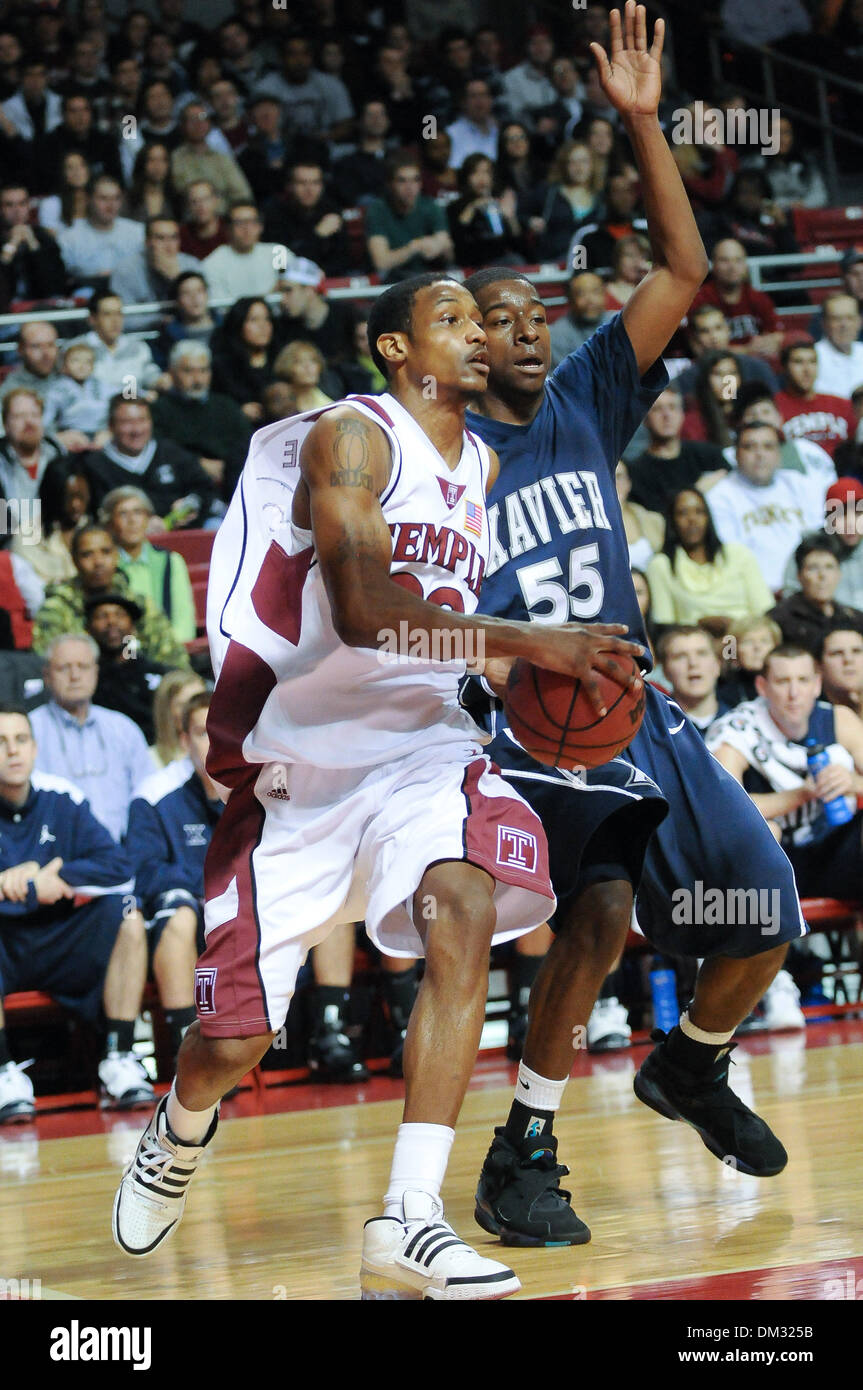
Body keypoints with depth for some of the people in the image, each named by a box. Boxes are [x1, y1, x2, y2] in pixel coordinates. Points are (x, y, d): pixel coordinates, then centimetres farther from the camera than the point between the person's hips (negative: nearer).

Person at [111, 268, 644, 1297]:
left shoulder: (488, 466, 10)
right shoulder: (352, 437, -13)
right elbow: (363, 611, -26)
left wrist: (539, 674, 6)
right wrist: (527, 642, -29)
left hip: (423, 740, 4)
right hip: (300, 755, -4)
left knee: (463, 911, -29)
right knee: (231, 1042, 2)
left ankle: (408, 1219, -30)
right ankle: (177, 1142, 41)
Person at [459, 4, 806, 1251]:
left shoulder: (583, 406, 7)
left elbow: (682, 271, 1)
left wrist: (644, 124, -6)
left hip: (632, 711, 6)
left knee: (768, 910, 3)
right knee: (603, 907, -28)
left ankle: (690, 1066, 32)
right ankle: (524, 1152, -15)